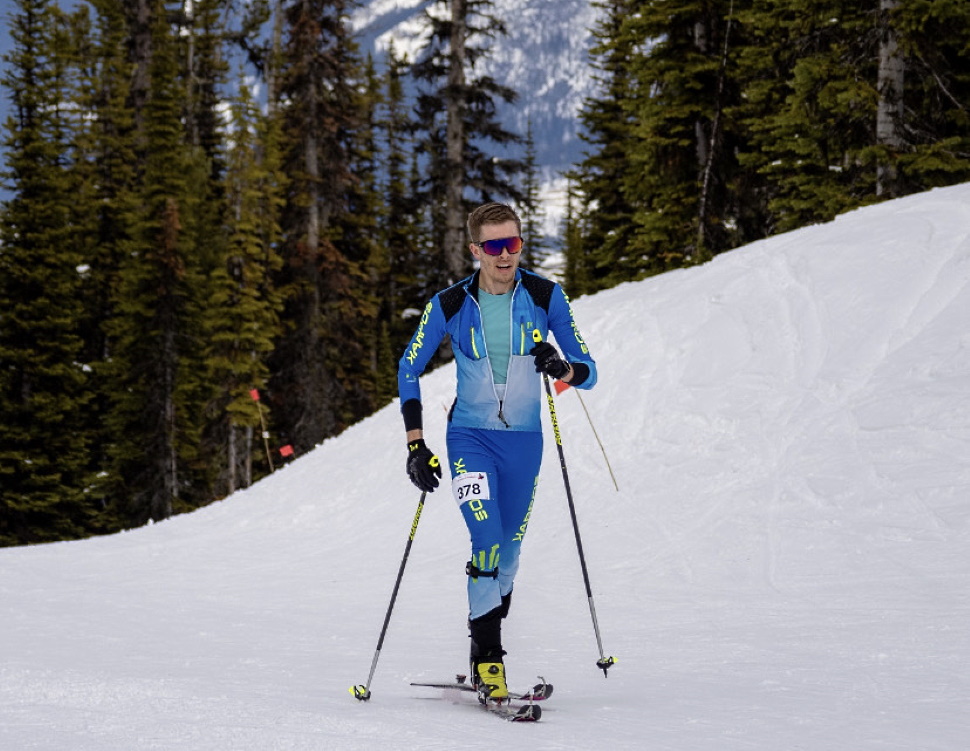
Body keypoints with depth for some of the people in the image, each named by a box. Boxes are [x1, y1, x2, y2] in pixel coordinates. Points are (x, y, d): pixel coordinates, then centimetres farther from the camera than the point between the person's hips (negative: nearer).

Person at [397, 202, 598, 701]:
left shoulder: (545, 297, -6)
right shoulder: (450, 306, -7)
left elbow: (588, 370, -3)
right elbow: (408, 370, 4)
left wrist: (562, 370, -27)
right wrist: (416, 444, -4)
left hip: (524, 440, 2)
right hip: (469, 438, -2)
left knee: (507, 552, 9)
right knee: (486, 541, -19)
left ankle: (485, 649, 25)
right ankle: (487, 658, -11)